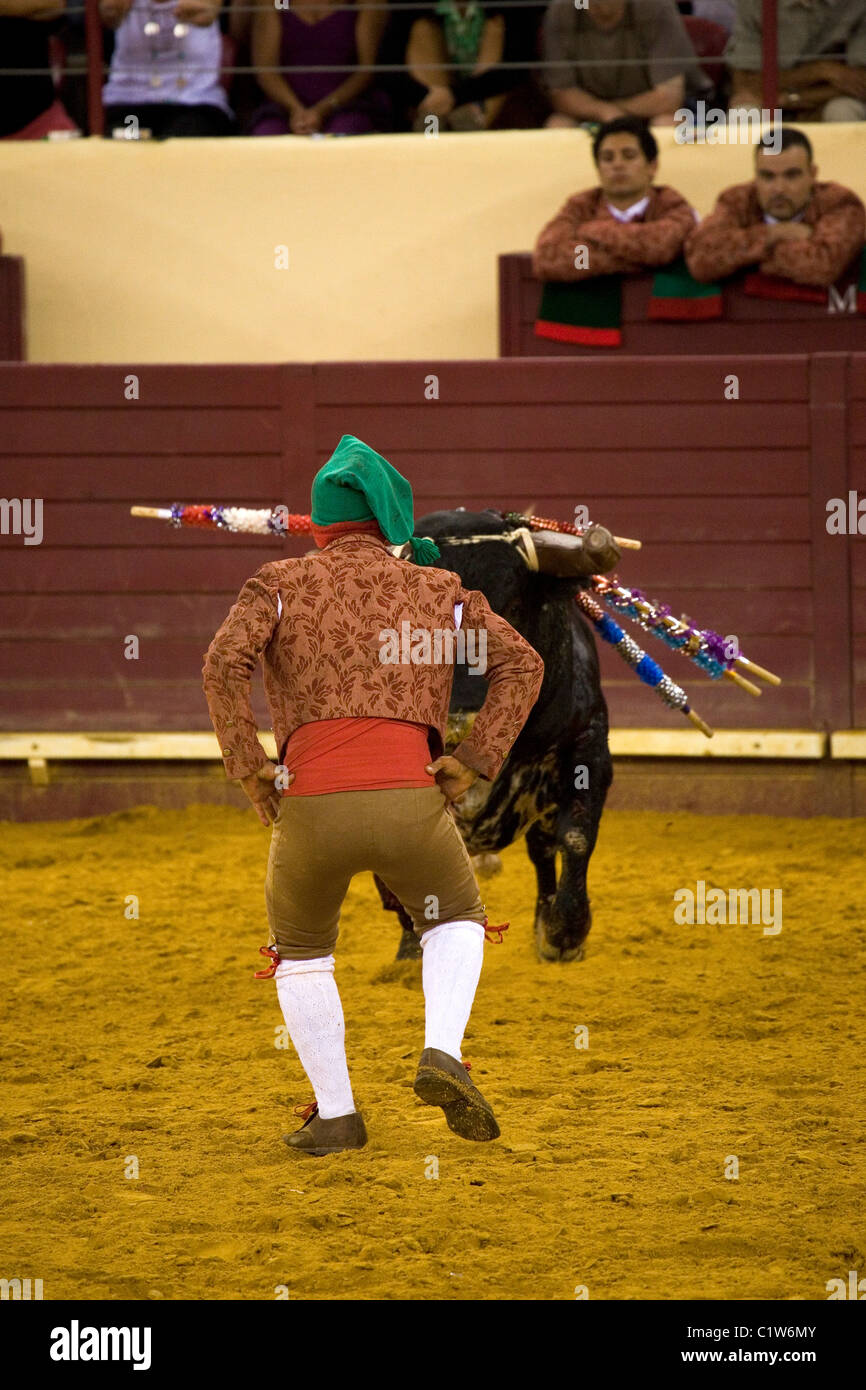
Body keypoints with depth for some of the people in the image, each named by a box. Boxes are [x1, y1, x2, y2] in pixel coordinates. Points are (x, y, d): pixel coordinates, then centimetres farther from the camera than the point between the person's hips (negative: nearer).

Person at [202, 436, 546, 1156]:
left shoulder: (283, 584, 13)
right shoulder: (438, 589, 17)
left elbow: (224, 663, -5)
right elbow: (522, 664, 8)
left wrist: (248, 767, -1)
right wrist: (474, 762, 6)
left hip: (310, 803, 0)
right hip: (411, 797, 0)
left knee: (301, 952, 24)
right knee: (455, 918, 27)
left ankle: (336, 1114, 18)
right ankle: (443, 1054, 3)